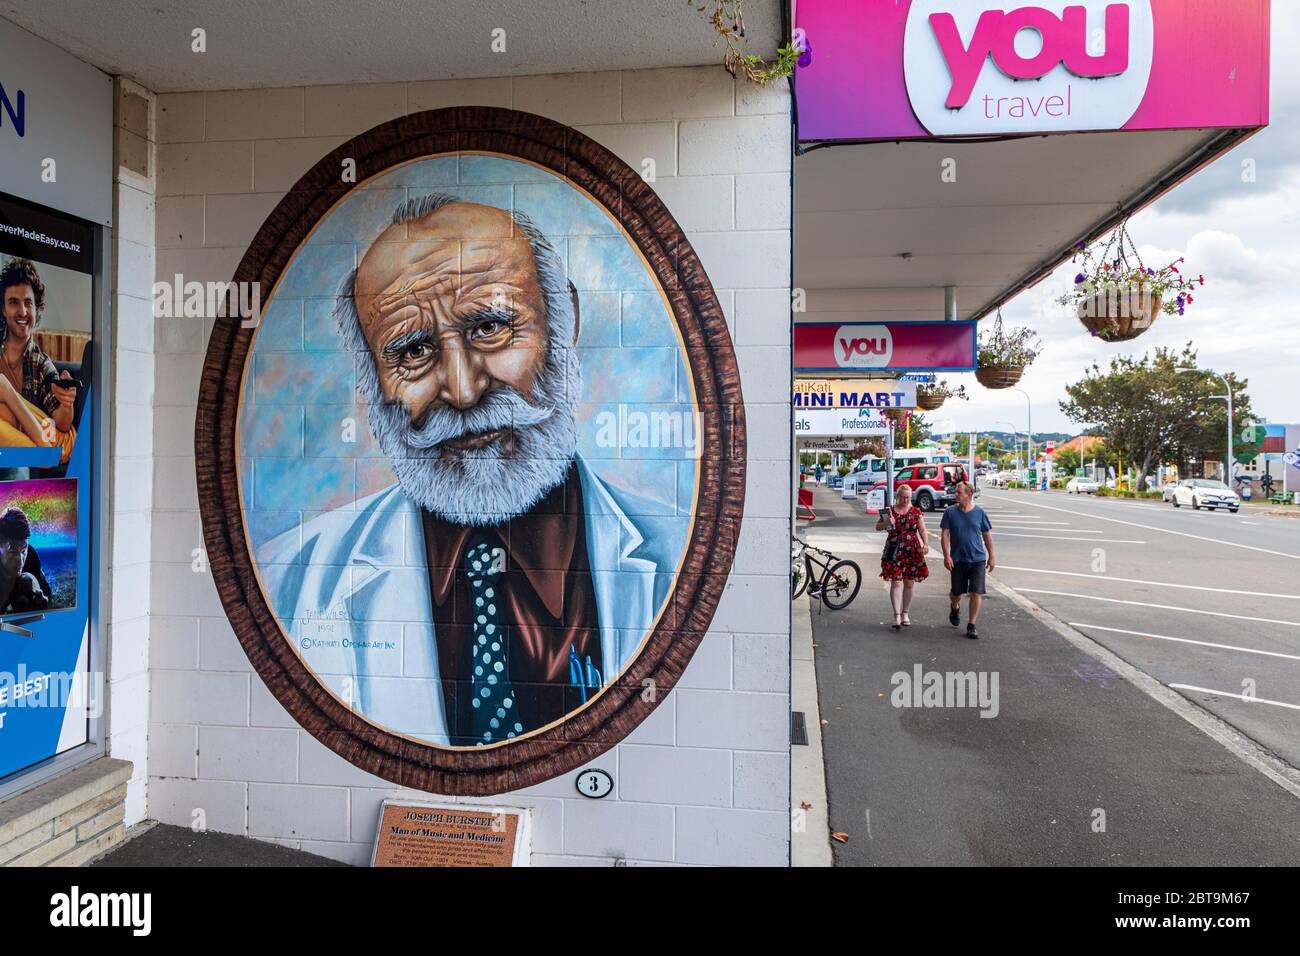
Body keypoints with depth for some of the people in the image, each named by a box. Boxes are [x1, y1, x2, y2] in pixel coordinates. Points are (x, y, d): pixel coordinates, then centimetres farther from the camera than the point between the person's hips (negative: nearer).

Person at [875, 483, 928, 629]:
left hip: (912, 551, 2)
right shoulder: (889, 511, 4)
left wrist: (926, 544, -13)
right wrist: (886, 523, -13)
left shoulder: (916, 512, 6)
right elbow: (877, 527, 8)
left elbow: (922, 530, 3)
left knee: (909, 583, 7)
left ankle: (905, 613, 21)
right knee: (896, 582, -8)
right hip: (894, 551, -1)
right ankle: (897, 615, -9)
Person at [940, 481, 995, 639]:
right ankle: (955, 608, 45)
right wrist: (946, 556, -11)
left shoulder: (979, 512, 0)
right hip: (958, 559, 0)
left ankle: (971, 625, 5)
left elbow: (987, 535, 7)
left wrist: (991, 556, 7)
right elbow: (945, 534, -3)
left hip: (978, 559, 0)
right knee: (956, 592, 11)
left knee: (977, 593, -5)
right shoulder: (950, 512, -2)